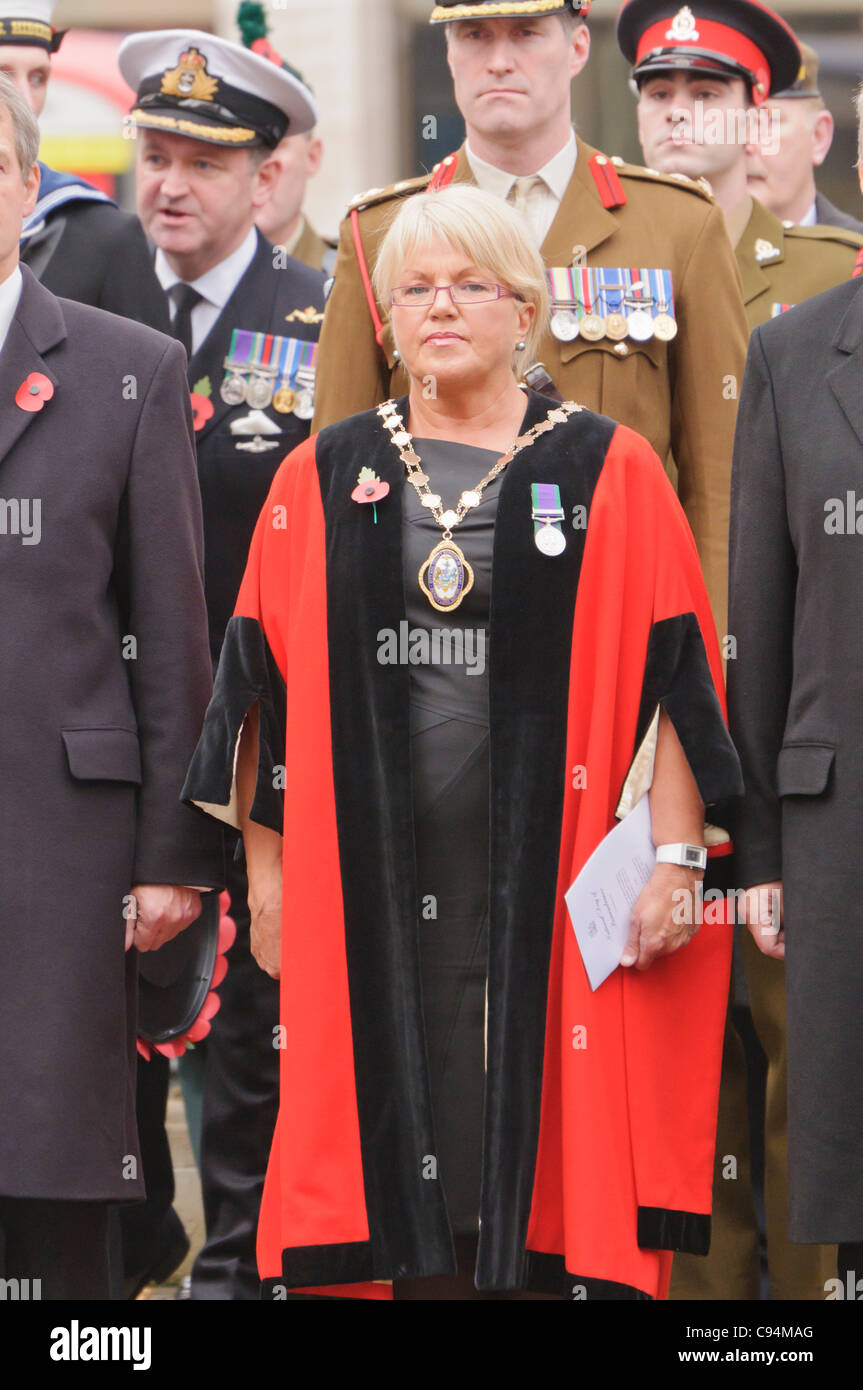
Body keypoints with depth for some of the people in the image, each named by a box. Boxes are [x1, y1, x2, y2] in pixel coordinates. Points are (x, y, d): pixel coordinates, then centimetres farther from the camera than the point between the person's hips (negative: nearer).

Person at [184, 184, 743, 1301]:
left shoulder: (611, 473, 4)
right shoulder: (321, 481, 10)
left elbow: (675, 673, 1)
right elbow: (267, 682, 11)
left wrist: (676, 856, -7)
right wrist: (266, 870, 6)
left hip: (551, 869, -2)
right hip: (374, 876, 2)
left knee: (553, 1148, -3)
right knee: (403, 1136, 2)